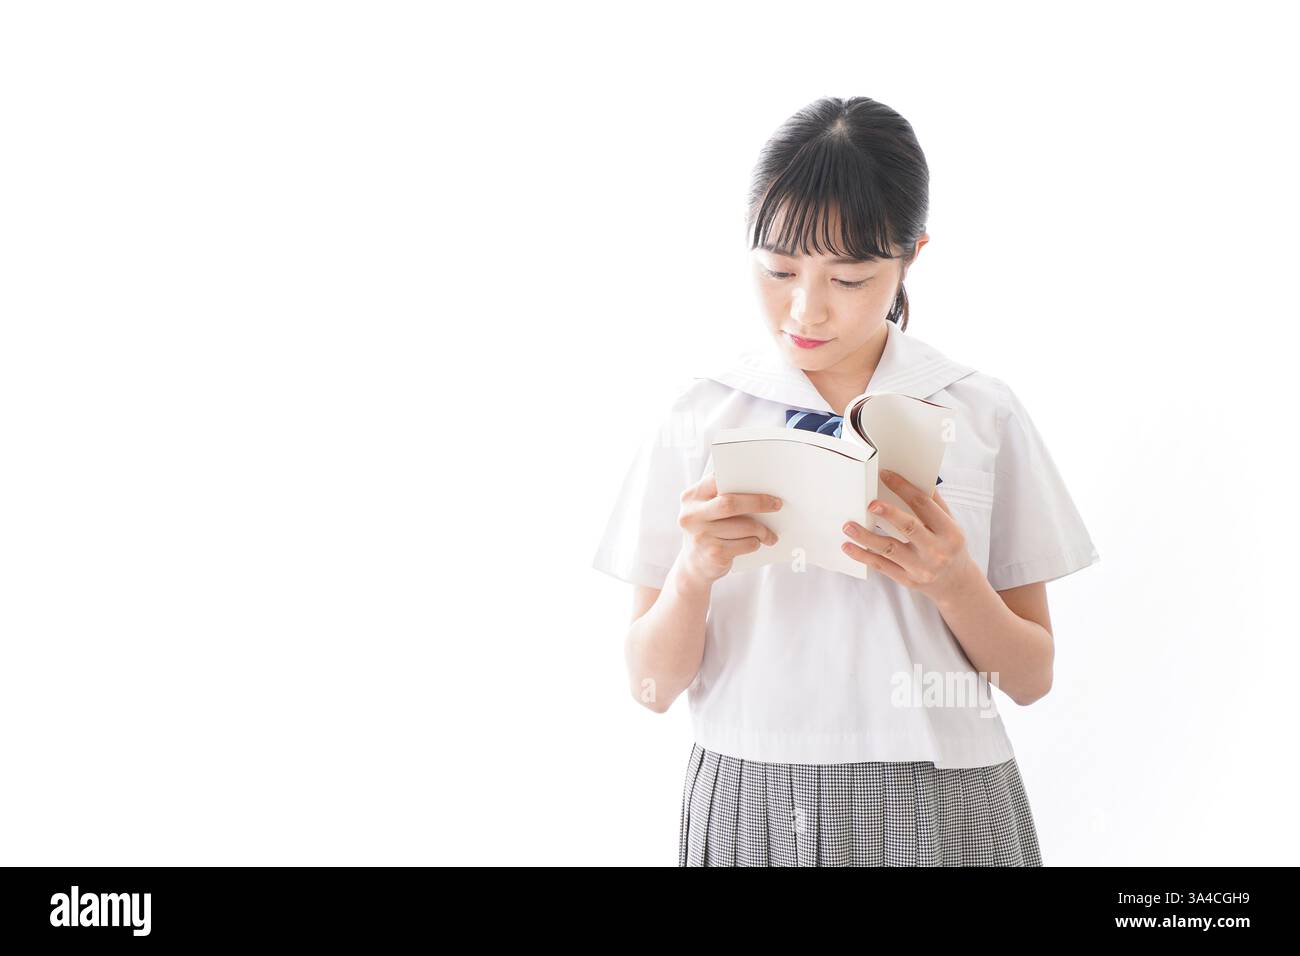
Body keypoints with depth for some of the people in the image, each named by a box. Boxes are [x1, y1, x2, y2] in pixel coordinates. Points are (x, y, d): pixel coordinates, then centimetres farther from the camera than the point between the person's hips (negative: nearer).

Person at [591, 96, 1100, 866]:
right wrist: (694, 573, -19)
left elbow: (1031, 678, 2)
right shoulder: (701, 420, -1)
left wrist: (954, 581, -16)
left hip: (938, 804, 0)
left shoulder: (984, 416, -1)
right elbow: (653, 684, -1)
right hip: (750, 806, 0)